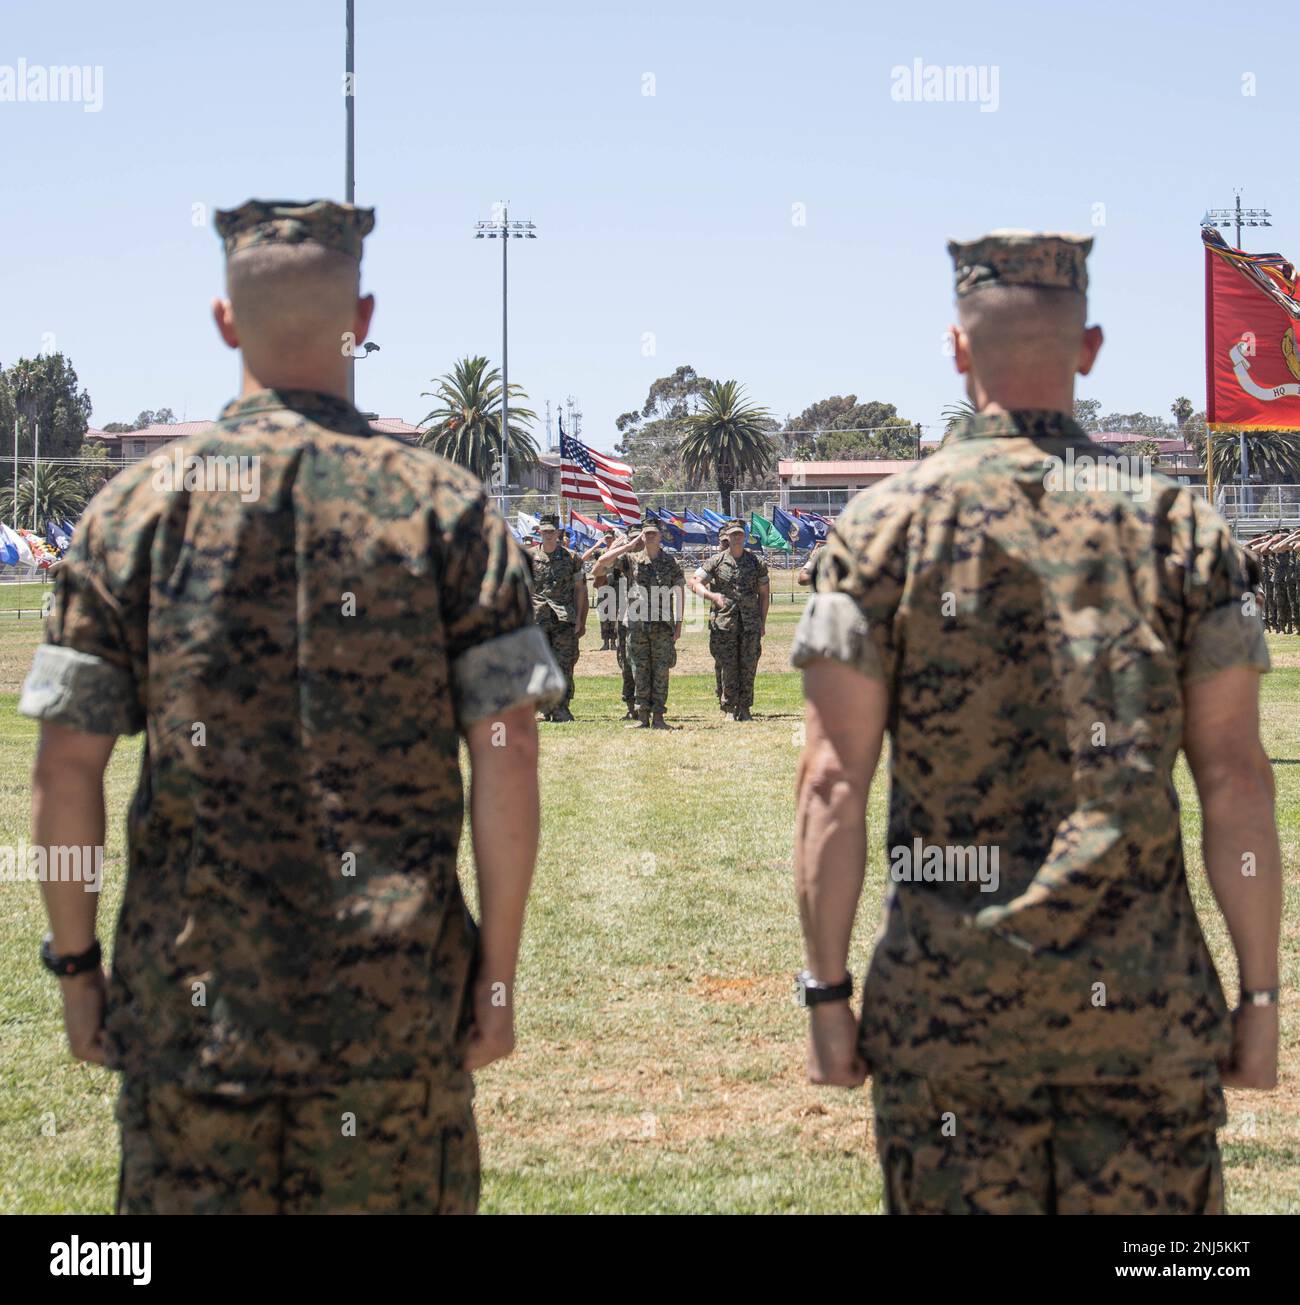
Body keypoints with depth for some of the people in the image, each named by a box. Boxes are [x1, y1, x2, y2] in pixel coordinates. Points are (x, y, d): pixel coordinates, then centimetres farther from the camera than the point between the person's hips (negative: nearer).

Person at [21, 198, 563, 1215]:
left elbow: (68, 767, -1)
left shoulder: (135, 510, 0)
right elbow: (507, 760, -6)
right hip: (398, 1004, 0)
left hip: (189, 1001, 1)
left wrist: (75, 963, 8)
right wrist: (498, 972, 1)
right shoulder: (448, 508, -2)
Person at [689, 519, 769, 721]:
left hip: (750, 623, 1)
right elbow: (694, 582, -3)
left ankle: (744, 709, 9)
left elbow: (764, 593, 12)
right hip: (724, 624, -1)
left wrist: (762, 622, 8)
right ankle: (730, 709, 7)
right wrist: (711, 595, -21)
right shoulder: (716, 562, 2)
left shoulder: (756, 562, 7)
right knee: (728, 667, -1)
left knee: (749, 667, 1)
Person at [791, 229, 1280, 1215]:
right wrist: (1261, 995, 5)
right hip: (1148, 1005, 1)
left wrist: (828, 991, 1)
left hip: (948, 1001, 0)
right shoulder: (1180, 526, 1)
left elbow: (835, 783, -5)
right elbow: (1236, 779, -1)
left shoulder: (887, 525, -1)